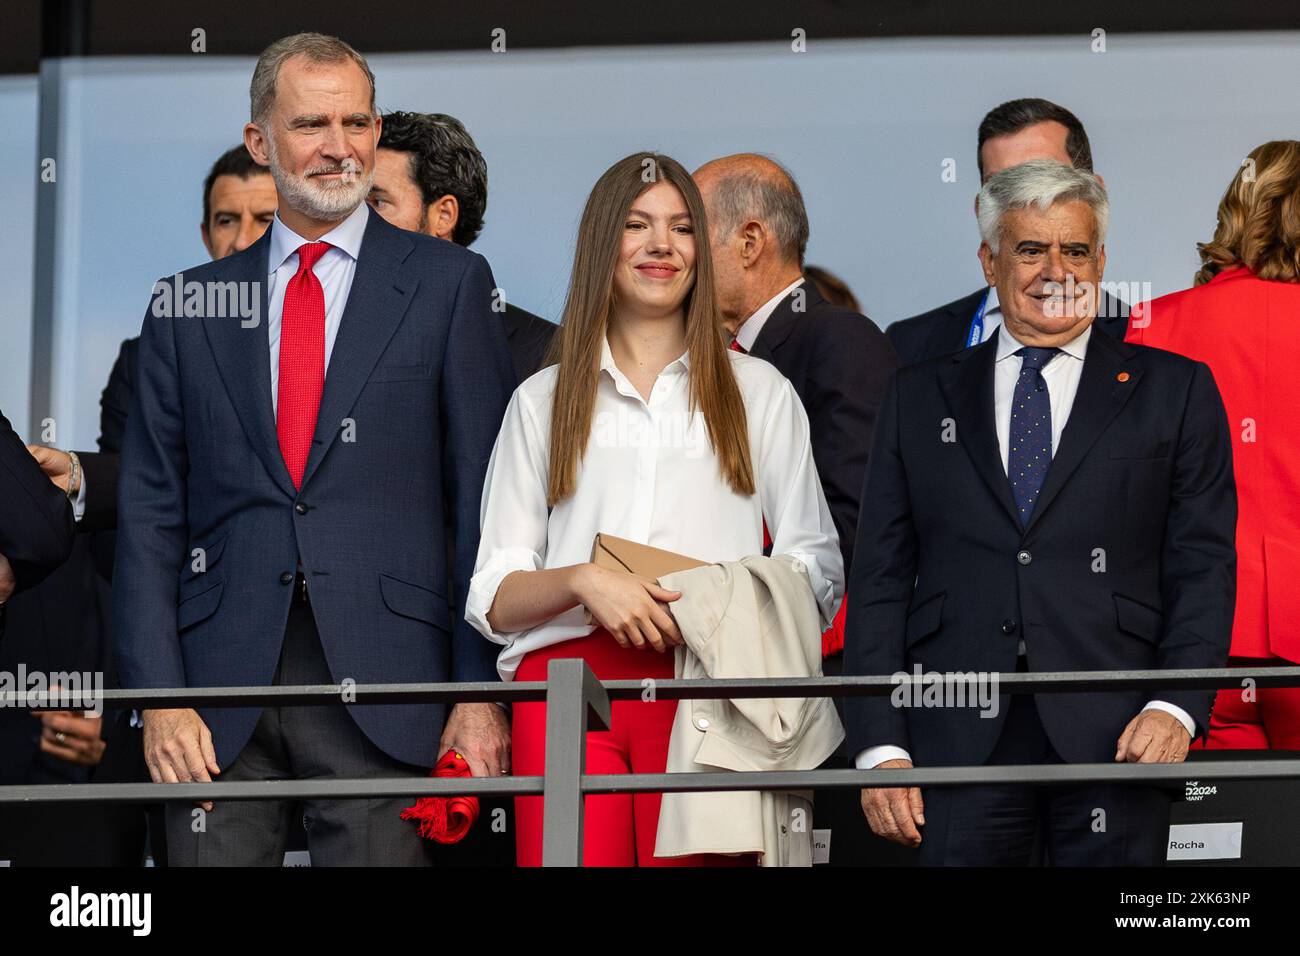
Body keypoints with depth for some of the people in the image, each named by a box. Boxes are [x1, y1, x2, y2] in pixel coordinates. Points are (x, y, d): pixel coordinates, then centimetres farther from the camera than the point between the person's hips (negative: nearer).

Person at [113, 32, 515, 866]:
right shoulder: (188, 305, 12)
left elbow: (485, 498, 2)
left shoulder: (447, 284, 6)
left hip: (381, 684, -2)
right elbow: (150, 515, 10)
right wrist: (159, 694, -1)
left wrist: (482, 690, -5)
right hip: (223, 681, 2)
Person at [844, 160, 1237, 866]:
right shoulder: (919, 397, 14)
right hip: (961, 738, 1)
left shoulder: (1174, 391, 10)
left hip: (1113, 732, -1)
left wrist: (1176, 706, -12)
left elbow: (1203, 566, 4)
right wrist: (880, 746, -1)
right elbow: (880, 577, 9)